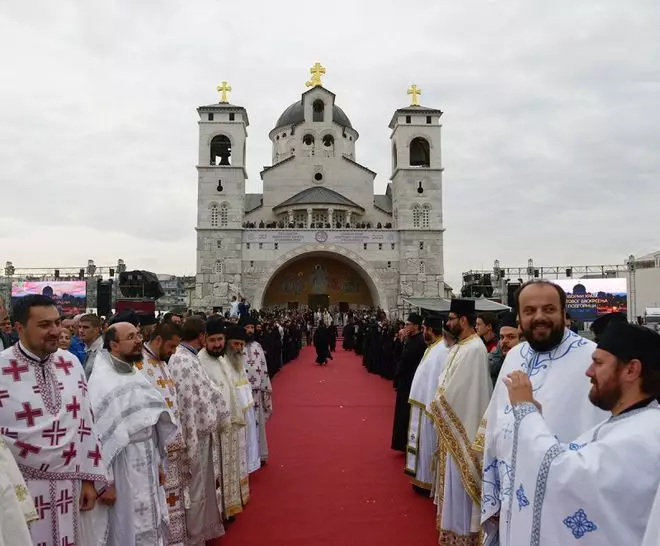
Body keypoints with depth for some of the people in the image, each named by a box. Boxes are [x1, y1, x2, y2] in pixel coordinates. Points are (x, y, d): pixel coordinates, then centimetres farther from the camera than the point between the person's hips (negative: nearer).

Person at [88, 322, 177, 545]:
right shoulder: (101, 379, -15)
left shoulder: (136, 374, 9)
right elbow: (99, 432, -18)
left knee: (149, 527, 17)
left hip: (147, 465, 7)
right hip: (122, 467, -7)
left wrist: (158, 463, 14)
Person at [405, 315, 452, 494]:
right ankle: (423, 477, 30)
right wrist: (419, 402, 15)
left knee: (429, 443, 3)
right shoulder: (432, 347, 9)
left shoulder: (442, 350, -23)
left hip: (430, 407, -10)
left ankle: (429, 482, 17)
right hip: (423, 403, 10)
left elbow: (441, 381, -26)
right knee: (423, 442, 18)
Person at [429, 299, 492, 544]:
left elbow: (453, 390, -22)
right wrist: (437, 405, 1)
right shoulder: (461, 346, 8)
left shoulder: (473, 349, -22)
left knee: (458, 478, 4)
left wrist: (434, 408, -9)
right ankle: (454, 519, 35)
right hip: (452, 421, 9)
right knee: (452, 475, 20)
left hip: (461, 423, -9)